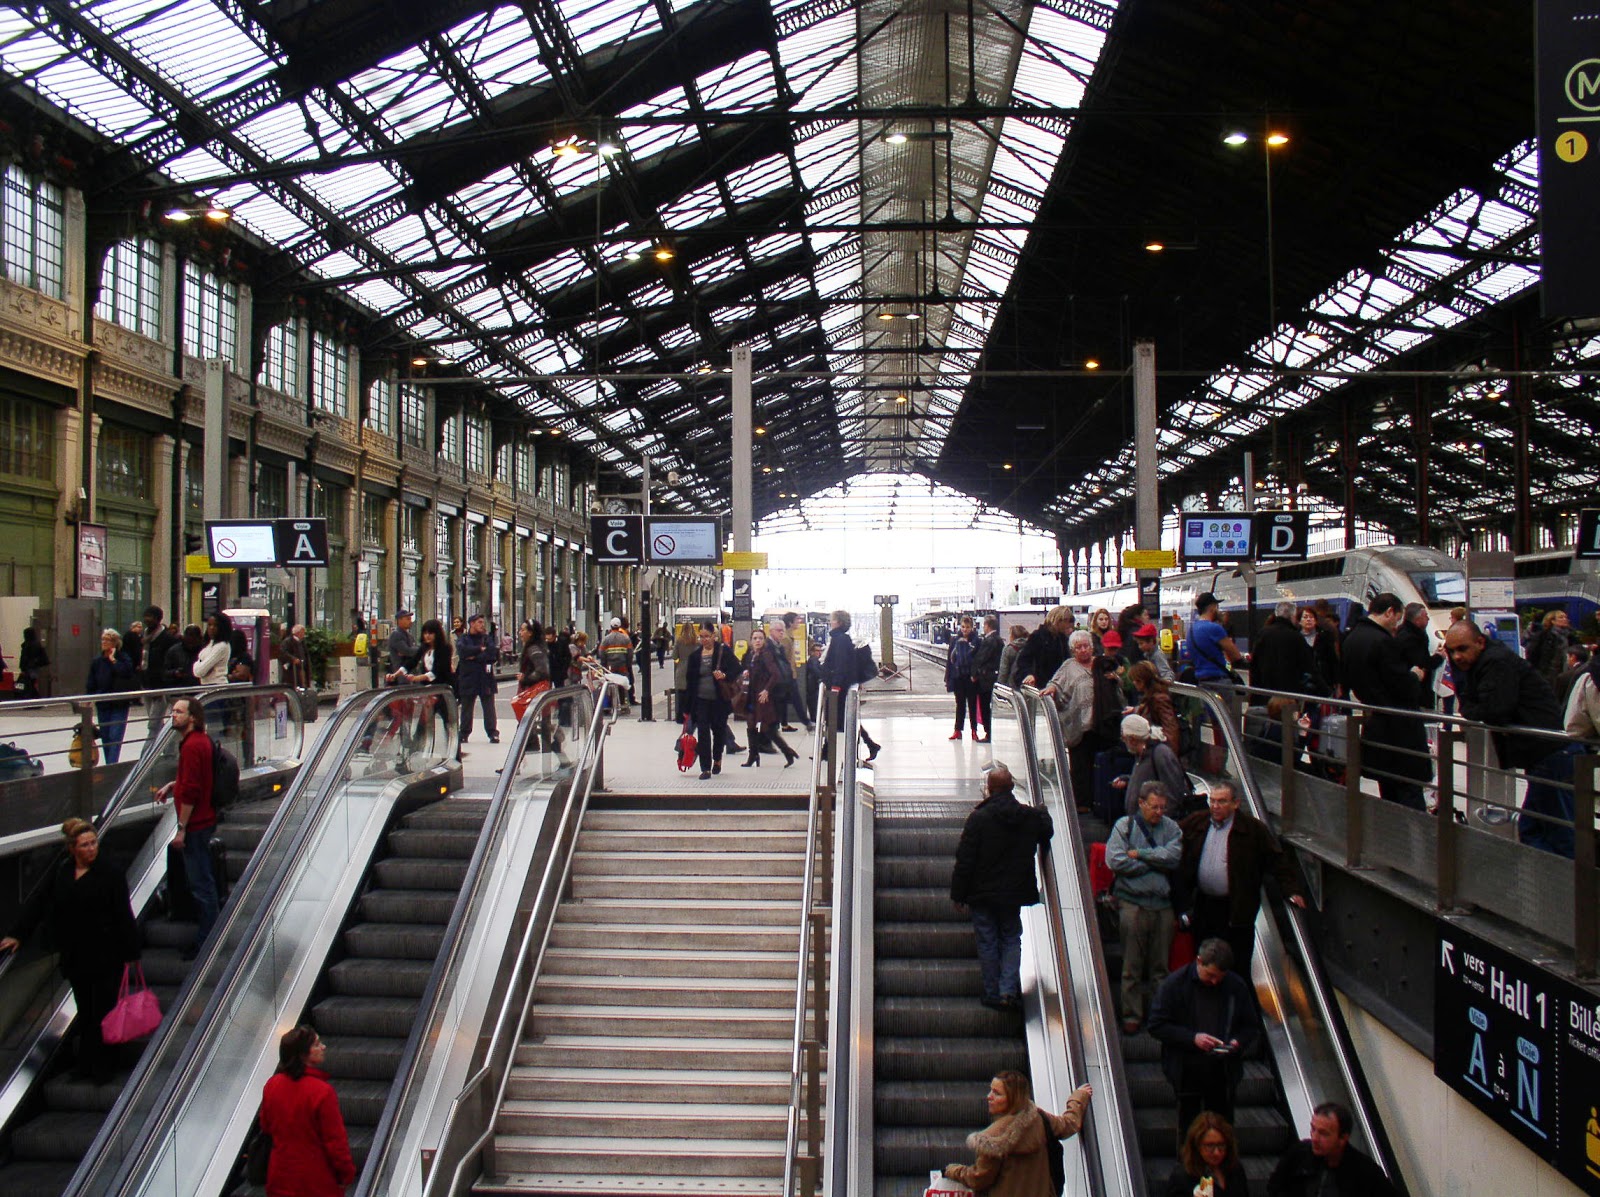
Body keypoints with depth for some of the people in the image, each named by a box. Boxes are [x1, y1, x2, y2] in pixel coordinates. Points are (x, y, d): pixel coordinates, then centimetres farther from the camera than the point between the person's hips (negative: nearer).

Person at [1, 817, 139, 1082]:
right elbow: (37, 902, 12)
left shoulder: (110, 873, -10)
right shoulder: (61, 873, 4)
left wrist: (129, 952, -10)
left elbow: (123, 916, -10)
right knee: (85, 1011, 14)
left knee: (103, 1012, 0)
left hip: (105, 954, -4)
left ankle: (102, 1068, 11)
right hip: (74, 955, 5)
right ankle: (85, 1063, 25)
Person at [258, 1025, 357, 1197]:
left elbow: (266, 1126, 12)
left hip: (280, 1182, 6)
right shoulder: (322, 1092, -23)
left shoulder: (272, 1085, -4)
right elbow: (335, 1139, -17)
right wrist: (346, 1173, -4)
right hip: (318, 1183, -6)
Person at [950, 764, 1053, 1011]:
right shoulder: (1032, 816, -5)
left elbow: (964, 860, -14)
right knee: (1011, 939, 14)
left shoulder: (978, 818, -16)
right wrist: (1043, 813, 37)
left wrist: (958, 895, -5)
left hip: (983, 893, -3)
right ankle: (1009, 990, 1)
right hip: (1014, 893, 3)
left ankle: (993, 994, 13)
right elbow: (1047, 835, 18)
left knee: (987, 942, 8)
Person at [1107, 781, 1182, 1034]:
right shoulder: (1124, 825, 1)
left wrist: (1139, 854, -10)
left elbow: (1173, 856, -8)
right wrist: (1155, 863, -6)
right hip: (1133, 902, -3)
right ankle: (1131, 1015, 8)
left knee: (1160, 965, 8)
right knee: (1132, 965, 0)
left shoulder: (1171, 828, 10)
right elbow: (1115, 861, -11)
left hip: (1163, 905, 3)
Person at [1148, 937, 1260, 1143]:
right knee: (1188, 1129, 8)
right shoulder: (1174, 984, -9)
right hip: (1187, 1071, -2)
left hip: (1224, 1073, 2)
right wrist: (1192, 1038, -18)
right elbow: (1156, 1025, -8)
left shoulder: (1237, 986, -2)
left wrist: (1238, 1042, -13)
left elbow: (1252, 1027, 9)